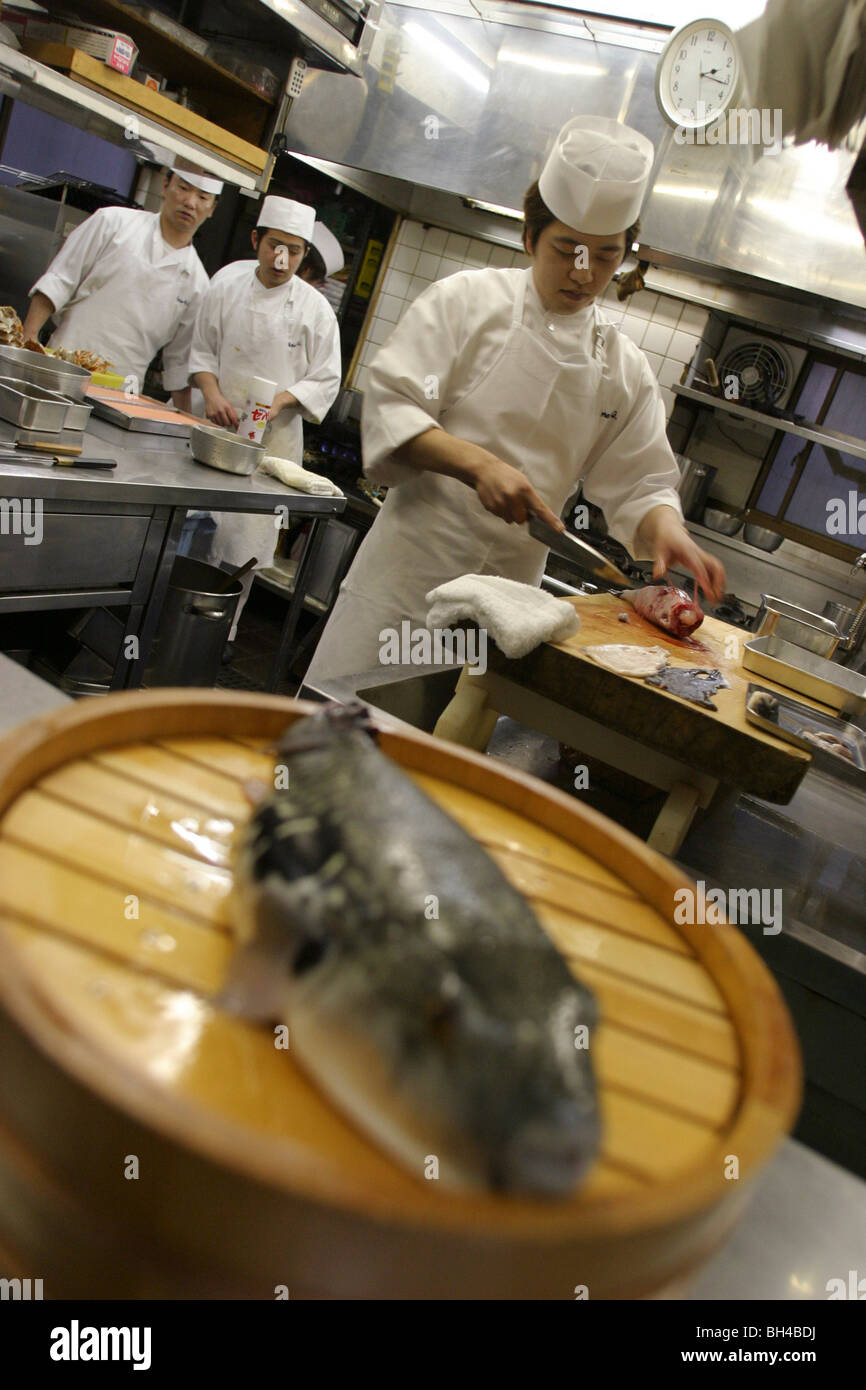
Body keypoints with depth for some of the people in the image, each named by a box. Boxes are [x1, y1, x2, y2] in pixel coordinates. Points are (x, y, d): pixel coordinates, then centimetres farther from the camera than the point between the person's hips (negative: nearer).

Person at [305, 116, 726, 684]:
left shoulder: (625, 368, 8)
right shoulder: (467, 300, -2)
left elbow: (639, 485, 9)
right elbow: (391, 408, -7)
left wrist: (667, 530, -13)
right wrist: (477, 464, -22)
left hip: (508, 597, 3)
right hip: (407, 576, -3)